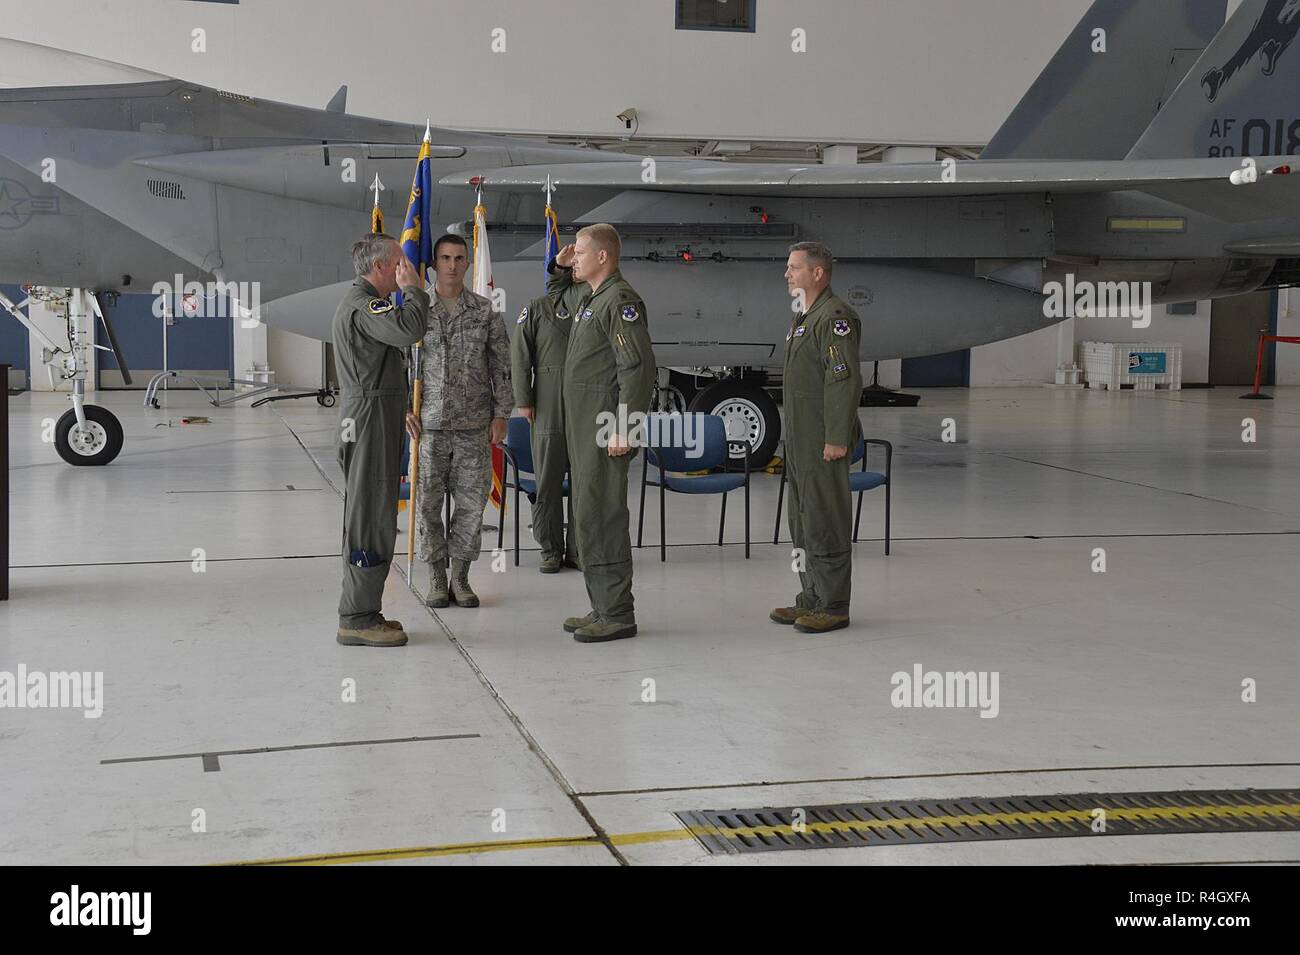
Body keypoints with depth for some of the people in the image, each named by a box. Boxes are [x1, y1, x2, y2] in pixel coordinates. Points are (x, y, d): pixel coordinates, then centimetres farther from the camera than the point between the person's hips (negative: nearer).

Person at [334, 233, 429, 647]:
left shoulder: (363, 302, 21)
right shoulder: (362, 304, -14)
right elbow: (407, 330, -30)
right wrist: (414, 289, -16)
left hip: (375, 421, 11)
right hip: (369, 420, -11)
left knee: (370, 518, 13)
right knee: (370, 519, -9)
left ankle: (362, 612, 19)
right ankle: (357, 619, -6)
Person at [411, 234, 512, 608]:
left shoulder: (485, 312, 5)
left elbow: (501, 366, 6)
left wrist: (501, 414, 1)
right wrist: (405, 408, -5)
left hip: (474, 424, 1)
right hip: (429, 424, -1)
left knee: (471, 501, 2)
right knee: (428, 502, 1)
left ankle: (461, 578, 14)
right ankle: (436, 579, 12)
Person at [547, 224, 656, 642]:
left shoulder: (620, 301, -14)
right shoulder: (587, 296, 17)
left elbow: (638, 368, -21)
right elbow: (558, 297, 42)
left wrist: (623, 430, -23)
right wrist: (560, 269, 21)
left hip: (604, 427, -10)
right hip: (582, 424, 10)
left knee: (599, 516, -10)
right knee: (588, 515, 13)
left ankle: (617, 614, -5)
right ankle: (603, 608, 19)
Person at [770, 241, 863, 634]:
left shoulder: (835, 317, -15)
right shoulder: (803, 317, 18)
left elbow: (846, 380, -21)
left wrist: (837, 439, -23)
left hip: (824, 441, -11)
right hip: (799, 437, 11)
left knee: (825, 520, -6)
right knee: (803, 519, 15)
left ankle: (833, 606, -1)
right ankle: (811, 599, 23)